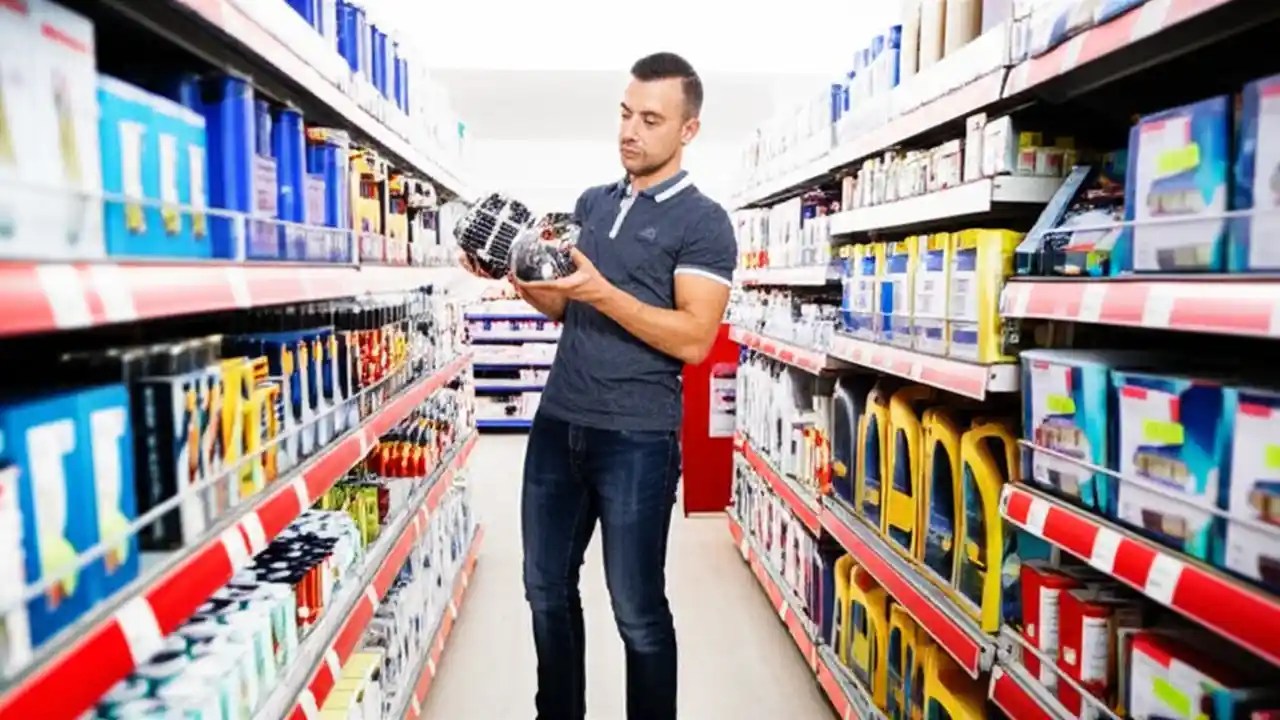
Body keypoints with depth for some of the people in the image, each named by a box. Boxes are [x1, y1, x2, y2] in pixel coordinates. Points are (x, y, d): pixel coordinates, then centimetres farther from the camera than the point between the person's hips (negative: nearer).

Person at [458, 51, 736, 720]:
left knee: (638, 610, 7)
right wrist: (522, 278, -3)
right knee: (547, 589, 17)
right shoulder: (592, 203, 13)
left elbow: (694, 339, -16)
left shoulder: (703, 222, -7)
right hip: (556, 425, 7)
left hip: (637, 440, -6)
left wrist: (602, 292, -24)